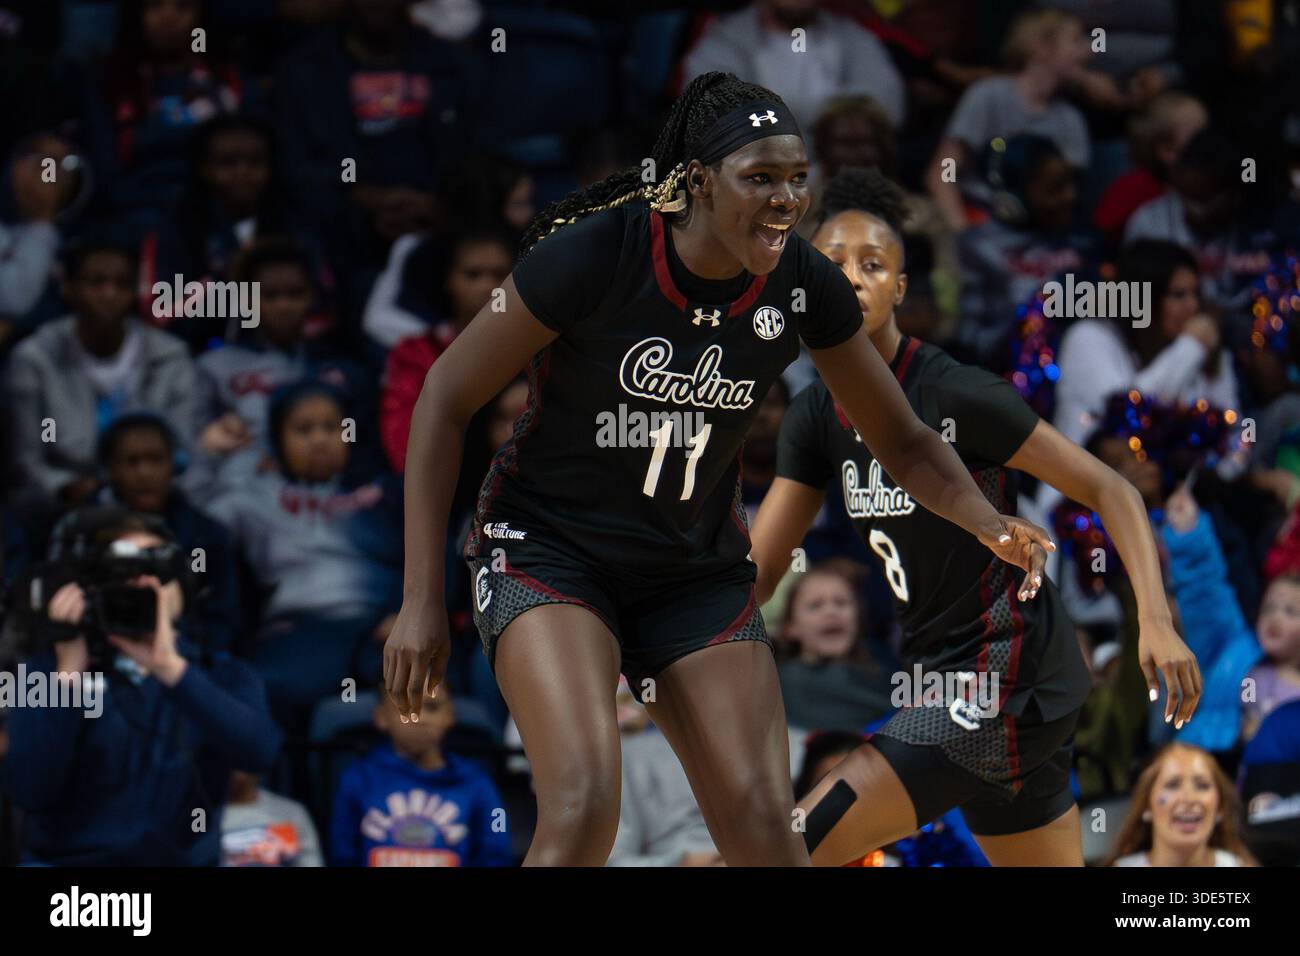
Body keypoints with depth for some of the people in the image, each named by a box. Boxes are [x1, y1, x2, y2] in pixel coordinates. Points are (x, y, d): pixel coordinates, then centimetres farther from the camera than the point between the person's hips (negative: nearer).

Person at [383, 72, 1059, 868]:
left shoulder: (805, 286, -9)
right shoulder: (596, 254, -21)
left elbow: (903, 441, 5)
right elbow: (446, 400, -12)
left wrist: (987, 521, -16)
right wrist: (422, 599, -14)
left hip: (699, 570, 4)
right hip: (549, 550, -4)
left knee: (764, 830, -7)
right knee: (583, 811, -26)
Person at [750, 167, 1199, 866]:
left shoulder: (957, 395, -16)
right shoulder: (817, 416, 5)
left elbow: (1108, 489, -13)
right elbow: (755, 571, 4)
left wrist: (1156, 619, -25)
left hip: (1005, 676, -8)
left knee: (792, 851, -16)